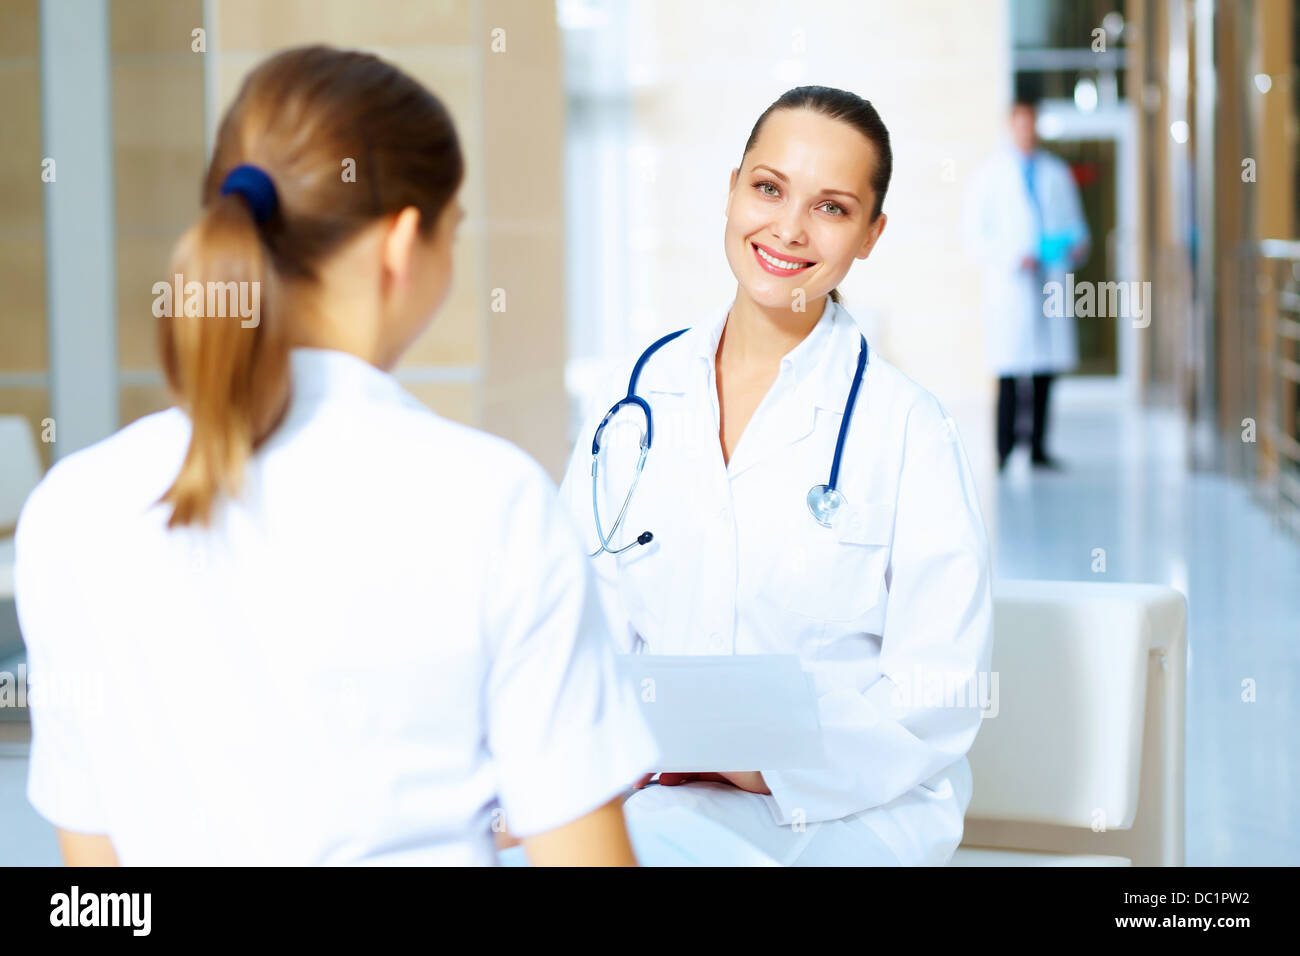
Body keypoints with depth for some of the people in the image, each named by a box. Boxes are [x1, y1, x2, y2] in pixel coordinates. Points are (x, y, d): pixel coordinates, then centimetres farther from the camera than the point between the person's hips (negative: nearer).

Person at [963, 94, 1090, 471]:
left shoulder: (1057, 172, 14)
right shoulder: (990, 173, 4)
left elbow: (1074, 221, 19)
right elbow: (975, 234, -1)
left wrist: (1078, 244, -4)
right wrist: (1014, 258, -13)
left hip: (1051, 283, 4)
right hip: (1010, 285, -4)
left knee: (1046, 372, 4)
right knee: (1010, 371, -10)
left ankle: (1038, 449, 10)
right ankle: (1004, 450, -6)